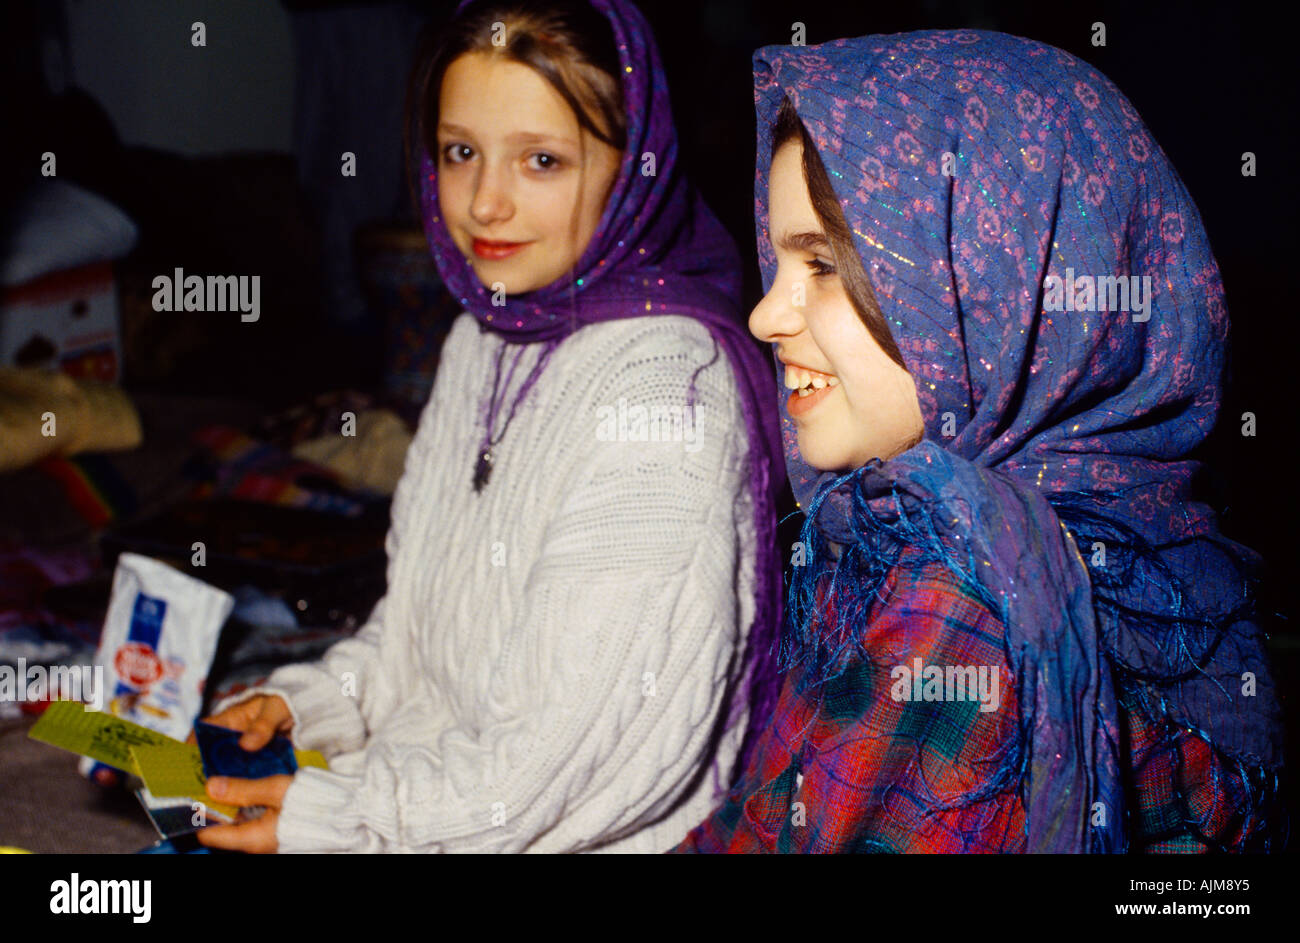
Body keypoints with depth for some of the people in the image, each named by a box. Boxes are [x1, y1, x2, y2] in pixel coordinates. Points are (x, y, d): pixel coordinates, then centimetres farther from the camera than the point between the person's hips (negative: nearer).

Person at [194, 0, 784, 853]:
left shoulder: (662, 381, -19)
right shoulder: (486, 337, 8)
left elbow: (591, 745, -21)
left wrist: (346, 817, -16)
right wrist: (302, 703, 3)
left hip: (584, 835, -7)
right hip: (419, 789, 7)